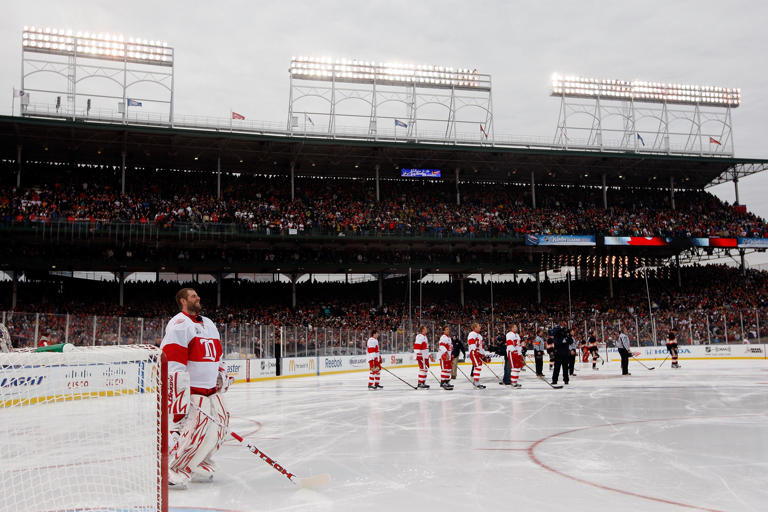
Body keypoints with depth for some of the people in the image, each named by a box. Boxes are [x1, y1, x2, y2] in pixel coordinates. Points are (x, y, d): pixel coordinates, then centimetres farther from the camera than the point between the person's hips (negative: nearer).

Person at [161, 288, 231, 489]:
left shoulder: (208, 324, 18)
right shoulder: (179, 324, -12)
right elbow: (173, 363, -20)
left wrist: (222, 374, 20)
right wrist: (180, 395, -26)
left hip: (210, 389, 9)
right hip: (188, 389, -9)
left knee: (219, 425, 9)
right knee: (193, 428, -19)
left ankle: (197, 464, 24)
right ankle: (167, 469, -6)